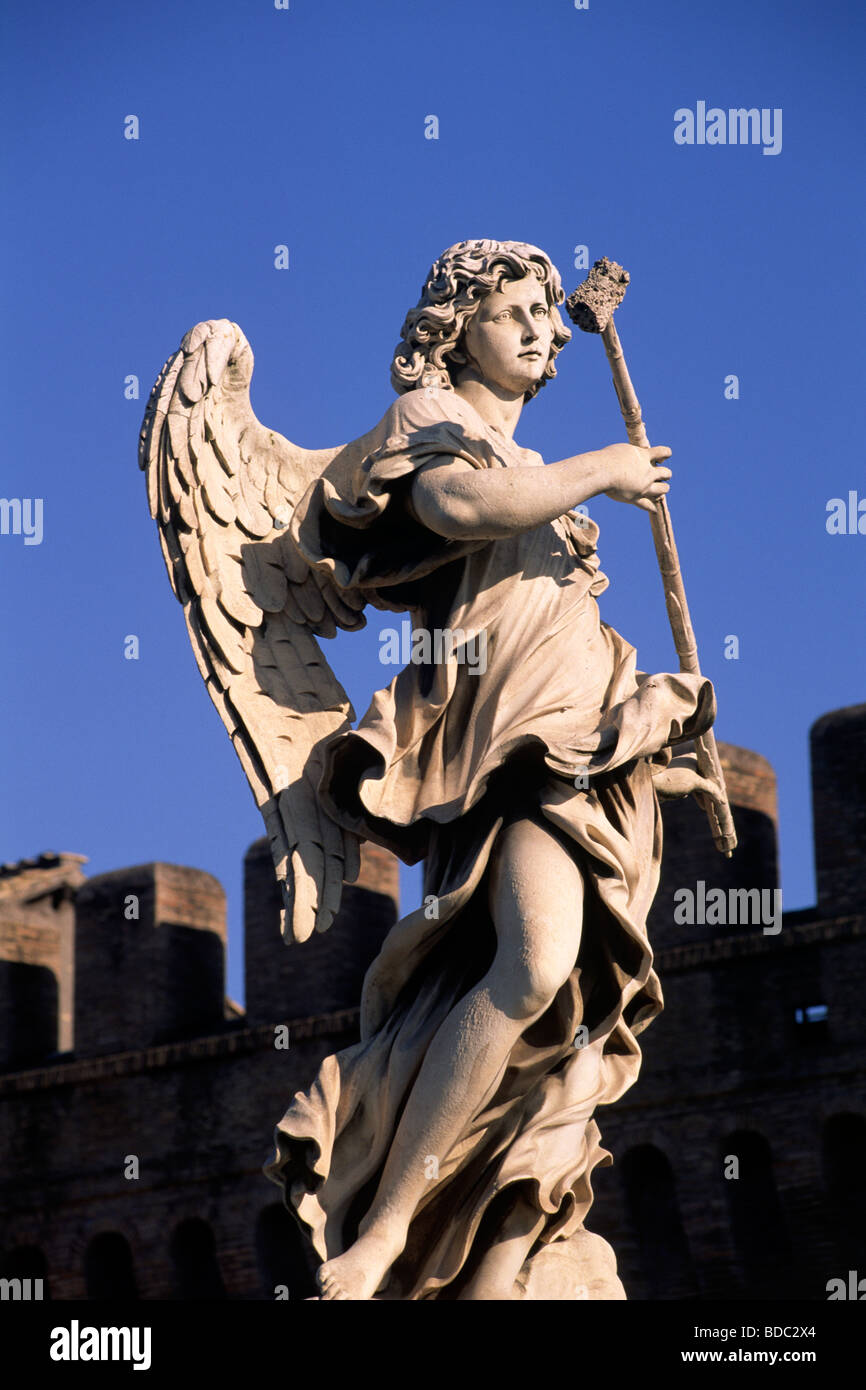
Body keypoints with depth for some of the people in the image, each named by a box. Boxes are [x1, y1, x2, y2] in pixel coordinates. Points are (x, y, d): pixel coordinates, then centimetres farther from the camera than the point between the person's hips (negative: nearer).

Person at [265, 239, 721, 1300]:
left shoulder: (529, 469, 31)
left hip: (584, 739, 8)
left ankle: (491, 1270, -10)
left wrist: (660, 696, 16)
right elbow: (461, 506, -17)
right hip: (508, 729, -8)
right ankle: (379, 1234, -26)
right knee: (534, 963, -30)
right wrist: (601, 472, -6)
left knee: (571, 1007, -6)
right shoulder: (425, 420, 6)